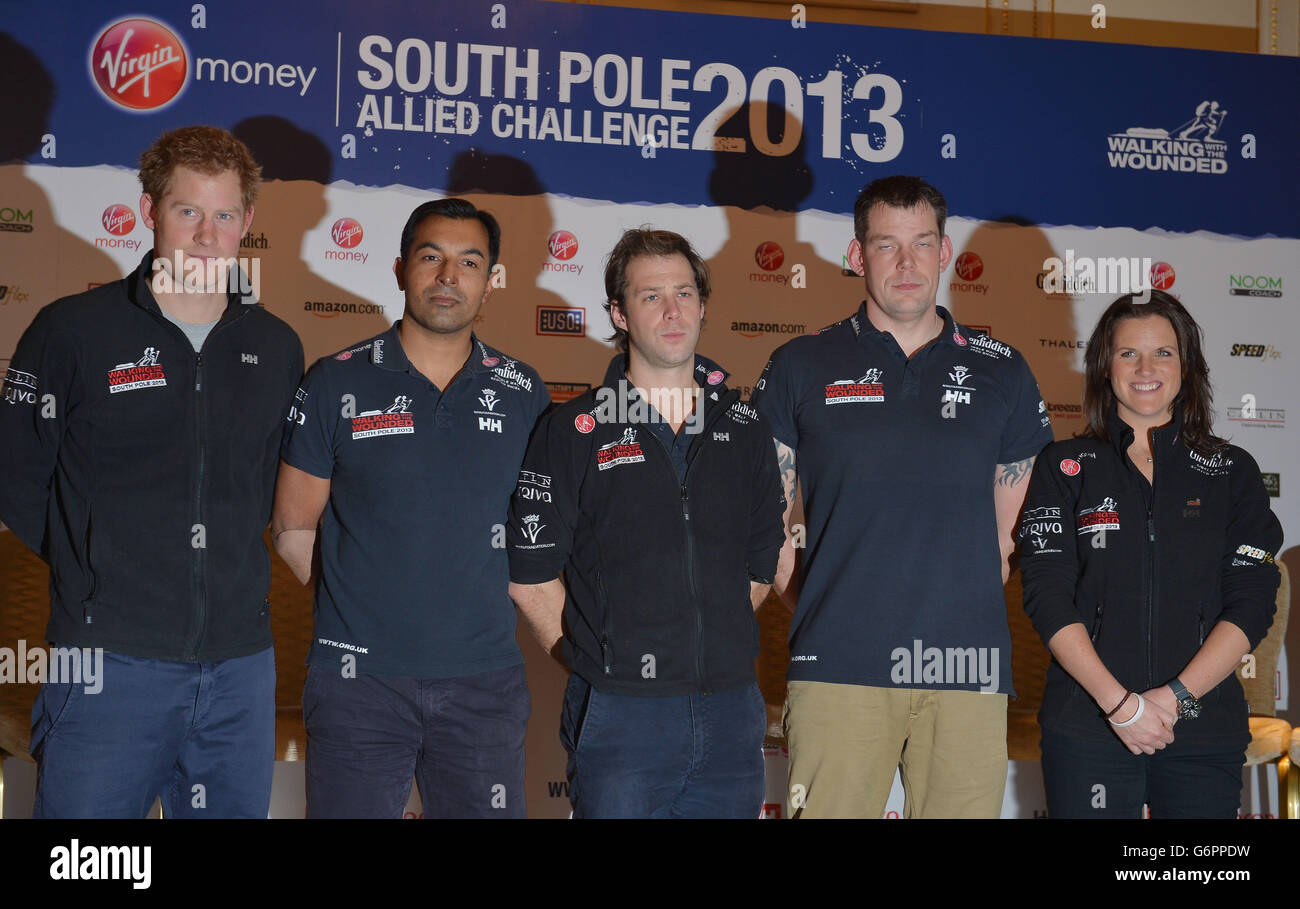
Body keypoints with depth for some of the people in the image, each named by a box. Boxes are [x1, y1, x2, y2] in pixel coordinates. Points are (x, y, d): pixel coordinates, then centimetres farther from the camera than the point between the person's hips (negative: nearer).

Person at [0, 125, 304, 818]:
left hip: (240, 664, 4)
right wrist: (92, 570, 1)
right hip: (109, 658, -3)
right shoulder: (73, 331, -2)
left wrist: (231, 571, 10)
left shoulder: (277, 349, 9)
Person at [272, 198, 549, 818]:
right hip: (358, 678, -2)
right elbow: (292, 529, 5)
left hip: (484, 680, 2)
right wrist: (363, 604, 2)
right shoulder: (337, 383, 0)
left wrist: (476, 602, 7)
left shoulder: (524, 393, 6)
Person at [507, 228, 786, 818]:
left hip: (731, 711, 3)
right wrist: (596, 658, -2)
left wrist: (718, 649, 9)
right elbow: (530, 575, -1)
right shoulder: (574, 432, -1)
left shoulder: (744, 428, 9)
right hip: (619, 717, -3)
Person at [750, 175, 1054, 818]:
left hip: (968, 668, 1)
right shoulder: (801, 367, 9)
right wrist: (809, 604, 2)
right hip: (838, 668, -1)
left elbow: (1014, 526, 19)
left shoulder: (1002, 372, 13)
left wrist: (972, 608, 9)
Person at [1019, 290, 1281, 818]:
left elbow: (1252, 603, 1)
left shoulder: (1232, 472, 8)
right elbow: (1048, 596, -4)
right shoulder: (1064, 467, 5)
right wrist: (1118, 701, -14)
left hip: (1205, 728, 1)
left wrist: (1176, 695, -11)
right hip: (1087, 729, -1)